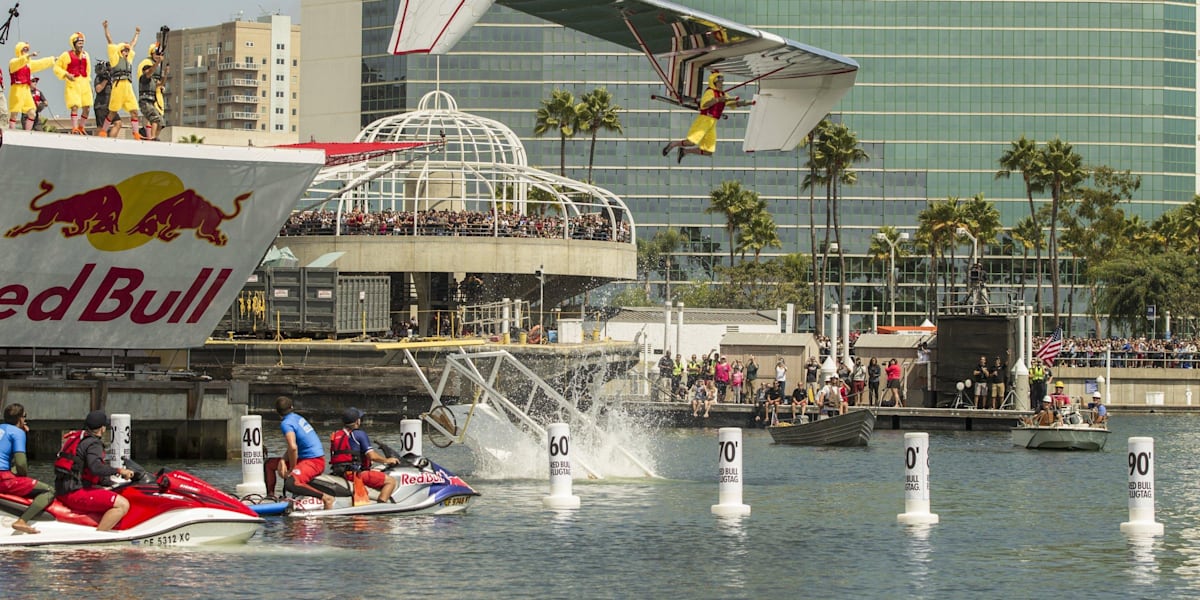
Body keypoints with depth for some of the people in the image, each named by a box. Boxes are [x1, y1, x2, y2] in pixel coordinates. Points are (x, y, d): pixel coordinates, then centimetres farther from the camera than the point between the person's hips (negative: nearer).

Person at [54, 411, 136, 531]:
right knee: (122, 505, -20)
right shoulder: (93, 443, -10)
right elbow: (96, 468, -27)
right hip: (75, 493, -10)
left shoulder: (76, 437, 20)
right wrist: (118, 470, -15)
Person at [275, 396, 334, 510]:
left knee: (290, 484, -33)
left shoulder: (286, 424, -15)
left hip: (313, 461, -10)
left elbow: (293, 447, -29)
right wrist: (283, 460, 2)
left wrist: (292, 469, -15)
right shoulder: (297, 418, 14)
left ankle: (325, 498, -31)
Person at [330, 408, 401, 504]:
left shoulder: (335, 435, 16)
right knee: (391, 481, -9)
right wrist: (387, 460, 5)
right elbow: (372, 456, -13)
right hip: (355, 473, -9)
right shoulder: (359, 434, -8)